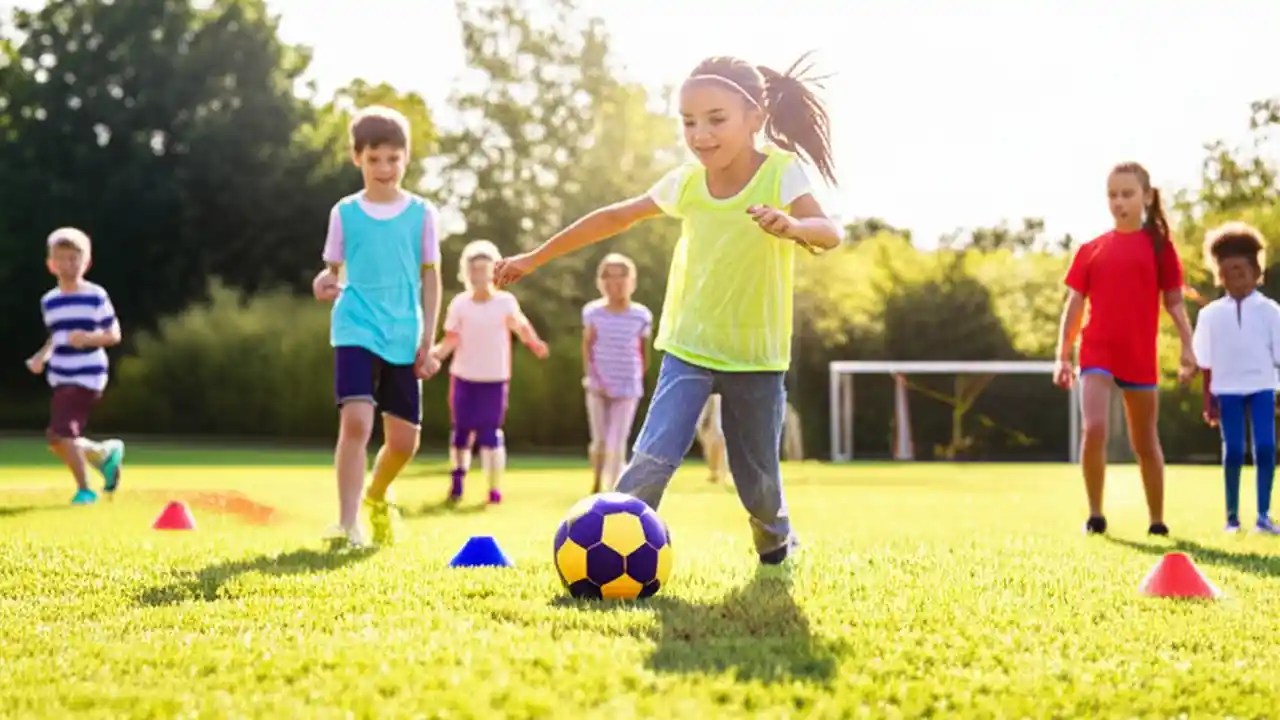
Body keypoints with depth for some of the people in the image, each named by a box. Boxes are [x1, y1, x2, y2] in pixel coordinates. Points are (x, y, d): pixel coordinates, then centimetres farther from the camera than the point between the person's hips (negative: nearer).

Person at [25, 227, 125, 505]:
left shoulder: (96, 296, -7)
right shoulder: (49, 301, 9)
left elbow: (114, 335, -4)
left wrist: (89, 338, -22)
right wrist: (42, 356, 5)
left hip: (87, 376, -7)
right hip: (61, 378, 7)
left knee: (59, 433, -16)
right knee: (59, 440, 6)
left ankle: (84, 489, 1)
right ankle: (106, 453, 34)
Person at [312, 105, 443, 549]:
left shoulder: (422, 213, 4)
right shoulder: (345, 212, 4)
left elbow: (431, 279, 6)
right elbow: (334, 270, 10)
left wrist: (427, 341, 0)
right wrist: (325, 282, -15)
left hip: (404, 337, 2)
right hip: (357, 330, -2)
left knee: (405, 438, 5)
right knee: (356, 420, -22)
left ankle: (376, 496, 36)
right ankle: (347, 524, -17)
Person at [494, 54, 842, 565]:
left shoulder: (782, 172, -15)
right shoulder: (687, 182, -4)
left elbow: (829, 233, -30)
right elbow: (615, 217, 8)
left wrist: (793, 227, -54)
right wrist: (536, 258, 11)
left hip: (757, 356, -2)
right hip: (688, 348, 2)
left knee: (758, 482, 10)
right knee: (653, 458, -19)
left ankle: (777, 547, 40)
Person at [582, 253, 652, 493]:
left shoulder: (641, 315, -6)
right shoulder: (593, 311, -5)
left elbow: (644, 352, 4)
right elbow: (587, 345, 1)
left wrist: (637, 377, 0)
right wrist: (591, 375, -9)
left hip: (627, 388, -1)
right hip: (599, 386, 1)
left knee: (616, 444, -6)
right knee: (599, 441, 7)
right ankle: (597, 485, 30)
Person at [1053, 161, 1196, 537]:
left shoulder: (1159, 246, 3)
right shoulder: (1091, 250, 6)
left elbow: (1174, 302, 3)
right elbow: (1074, 305, 8)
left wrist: (1188, 348, -7)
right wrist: (1063, 356, 3)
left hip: (1140, 358, 0)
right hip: (1097, 354, 0)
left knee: (1145, 443, 10)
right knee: (1093, 429, -19)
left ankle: (1157, 520, 23)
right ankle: (1095, 514, -5)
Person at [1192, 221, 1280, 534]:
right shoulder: (1211, 314, 3)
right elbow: (1206, 363, 6)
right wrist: (1208, 401, 5)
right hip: (1227, 390, 0)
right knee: (1233, 450, 1)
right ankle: (1232, 516, 10)